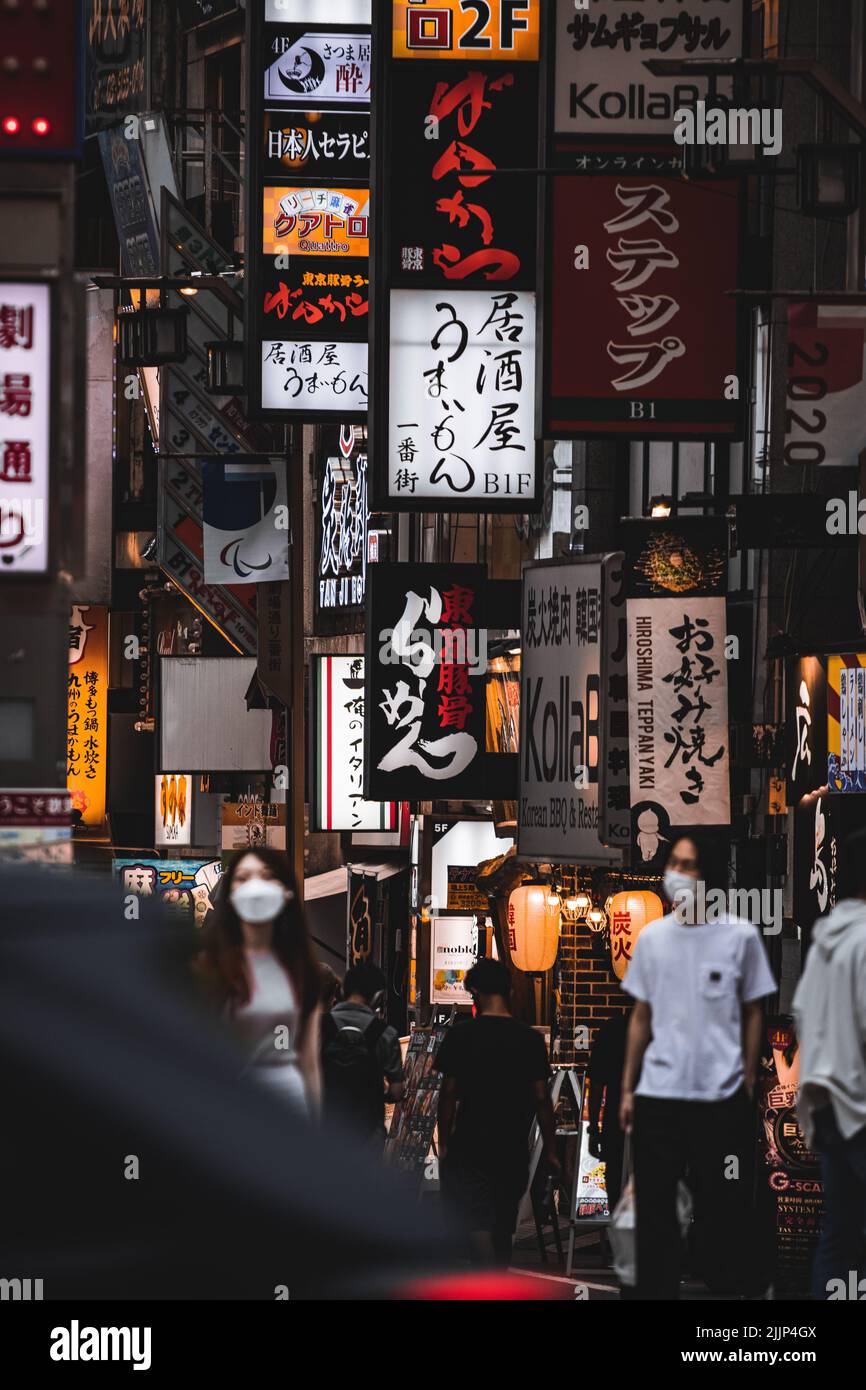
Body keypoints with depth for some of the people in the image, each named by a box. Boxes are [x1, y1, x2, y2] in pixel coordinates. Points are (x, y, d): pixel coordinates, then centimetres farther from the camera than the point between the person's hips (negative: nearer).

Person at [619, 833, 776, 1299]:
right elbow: (641, 1017, 12)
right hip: (658, 1096, 3)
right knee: (653, 1208, 5)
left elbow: (753, 1015, 4)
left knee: (722, 1210, 2)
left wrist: (748, 1086, 1)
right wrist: (627, 1089, 9)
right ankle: (655, 1292, 13)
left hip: (721, 1098, -3)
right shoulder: (652, 937, 6)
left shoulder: (740, 936, -2)